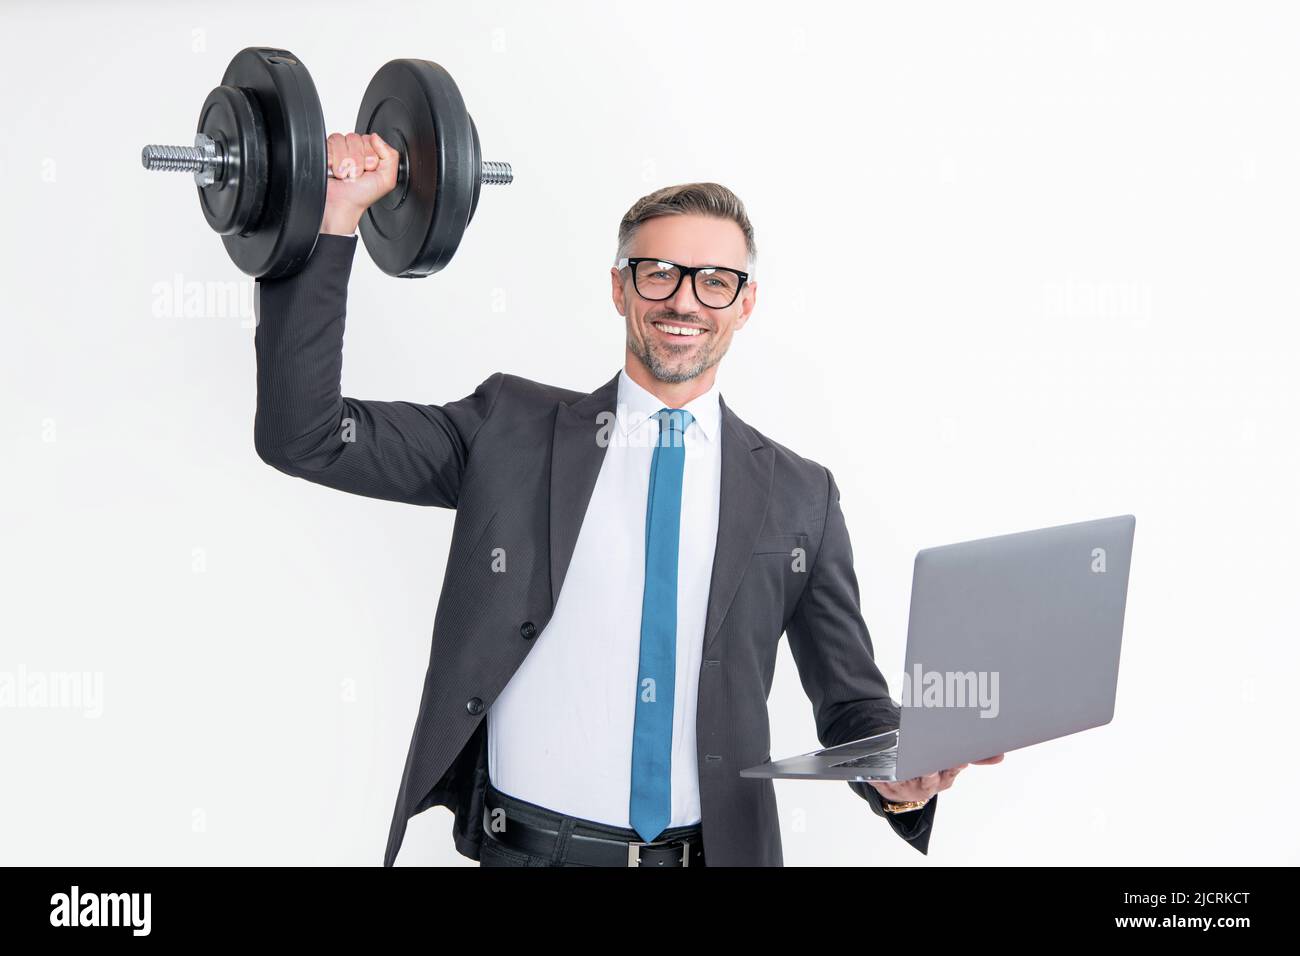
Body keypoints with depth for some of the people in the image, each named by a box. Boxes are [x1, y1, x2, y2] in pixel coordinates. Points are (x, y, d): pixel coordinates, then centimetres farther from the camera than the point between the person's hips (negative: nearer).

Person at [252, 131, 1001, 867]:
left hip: (714, 850, 1)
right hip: (526, 848, -1)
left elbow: (853, 703, 5)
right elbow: (305, 435, -6)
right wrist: (337, 219, -9)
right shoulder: (512, 429, 0)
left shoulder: (799, 496, 1)